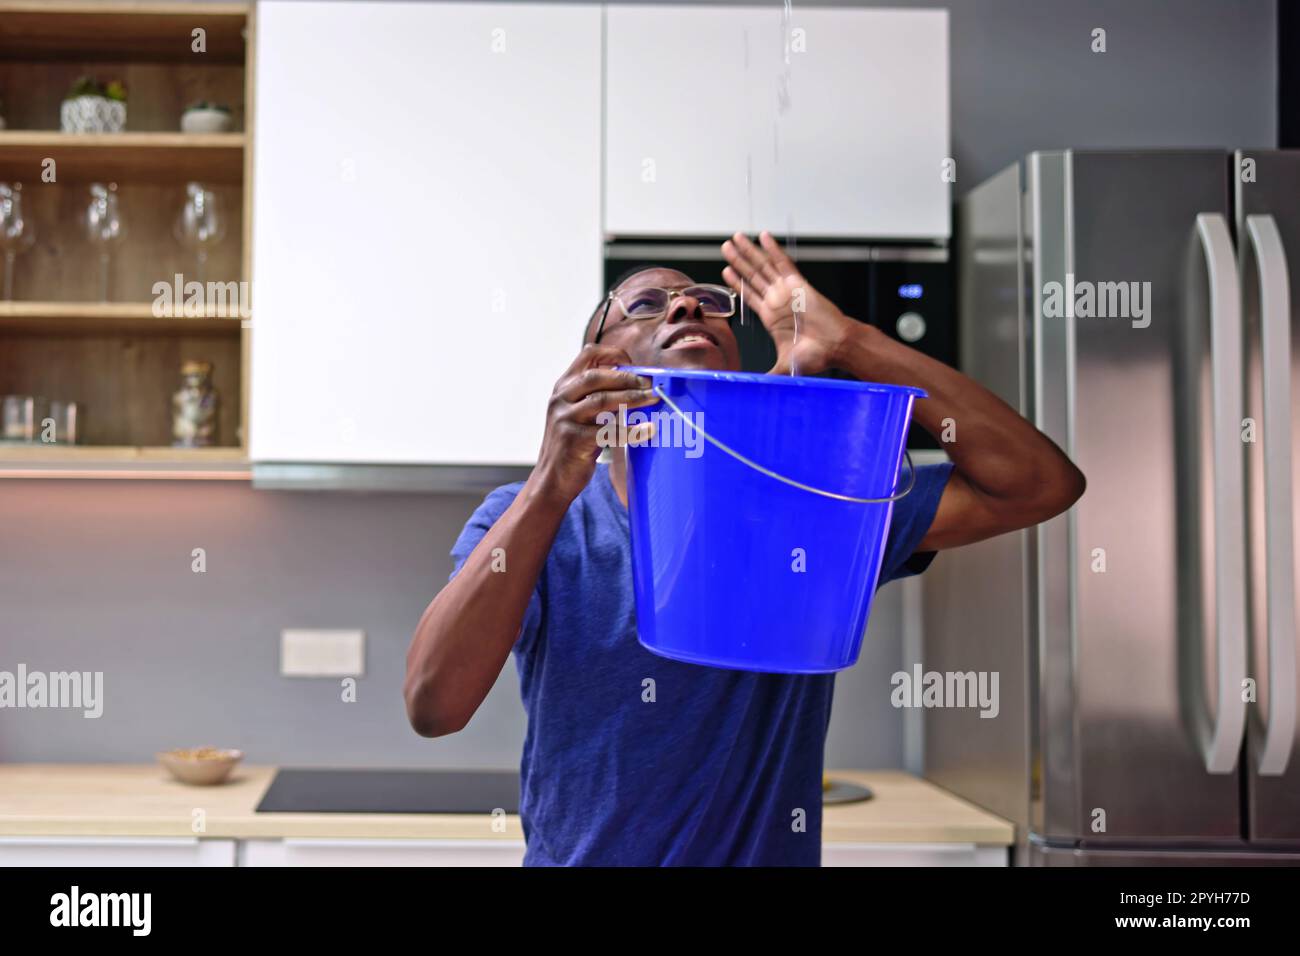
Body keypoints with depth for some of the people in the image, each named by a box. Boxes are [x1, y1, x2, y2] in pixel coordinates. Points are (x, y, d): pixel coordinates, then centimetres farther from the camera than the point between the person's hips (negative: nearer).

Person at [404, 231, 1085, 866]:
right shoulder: (524, 518, -9)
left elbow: (1041, 483, -12)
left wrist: (848, 342, -17)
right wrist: (552, 484, -33)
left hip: (771, 849, 2)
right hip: (579, 854, -1)